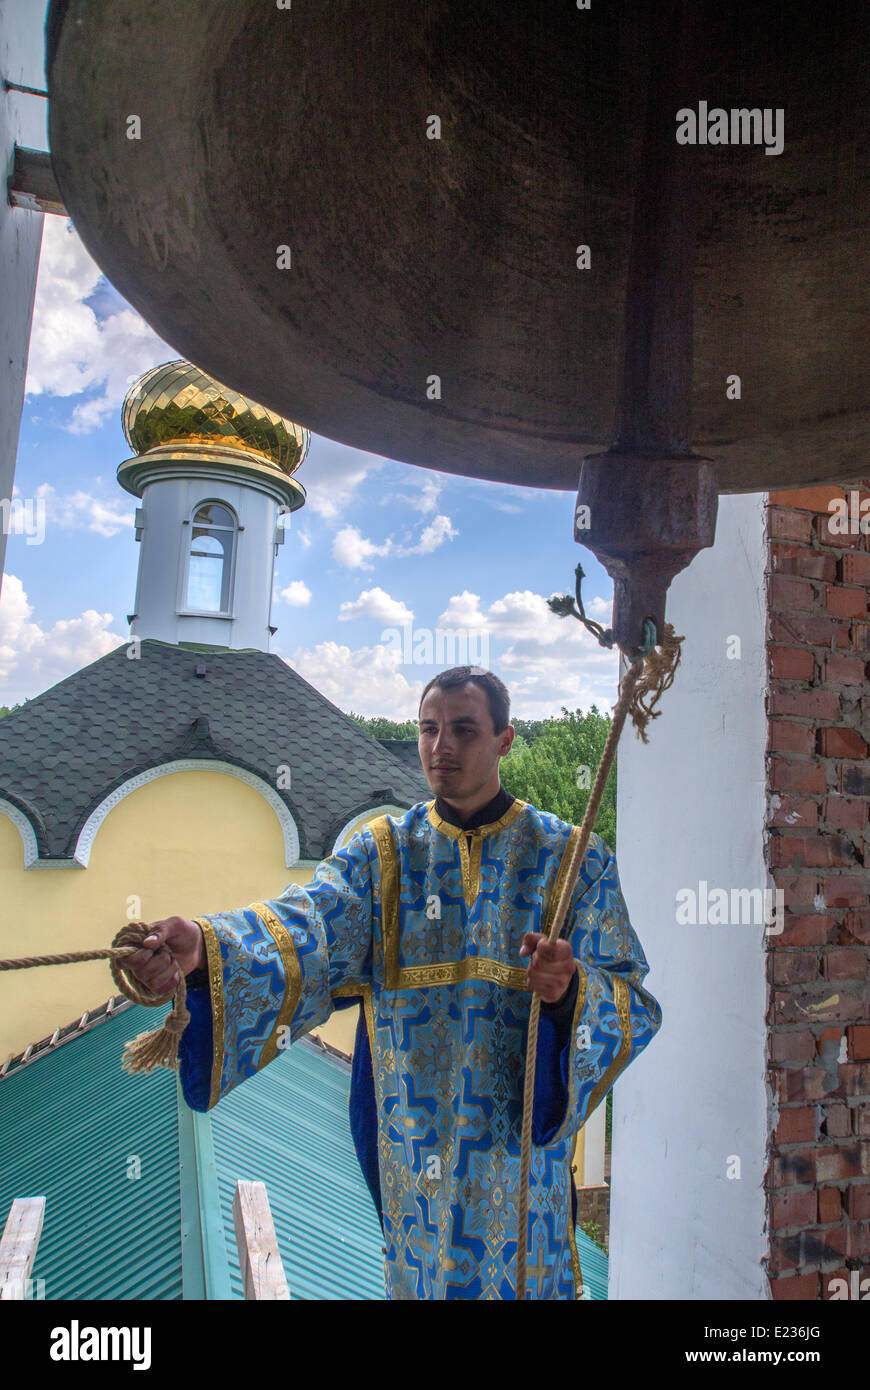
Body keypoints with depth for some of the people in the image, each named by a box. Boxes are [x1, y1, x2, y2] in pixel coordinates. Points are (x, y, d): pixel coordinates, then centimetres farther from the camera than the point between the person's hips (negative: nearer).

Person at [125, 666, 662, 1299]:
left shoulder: (571, 859, -6)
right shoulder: (380, 854, -3)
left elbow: (634, 1004, -8)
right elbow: (308, 928, -20)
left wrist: (573, 991, -30)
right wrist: (207, 947, -40)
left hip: (525, 1142, -1)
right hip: (412, 1146, 2)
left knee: (523, 1274, 14)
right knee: (422, 1272, 18)